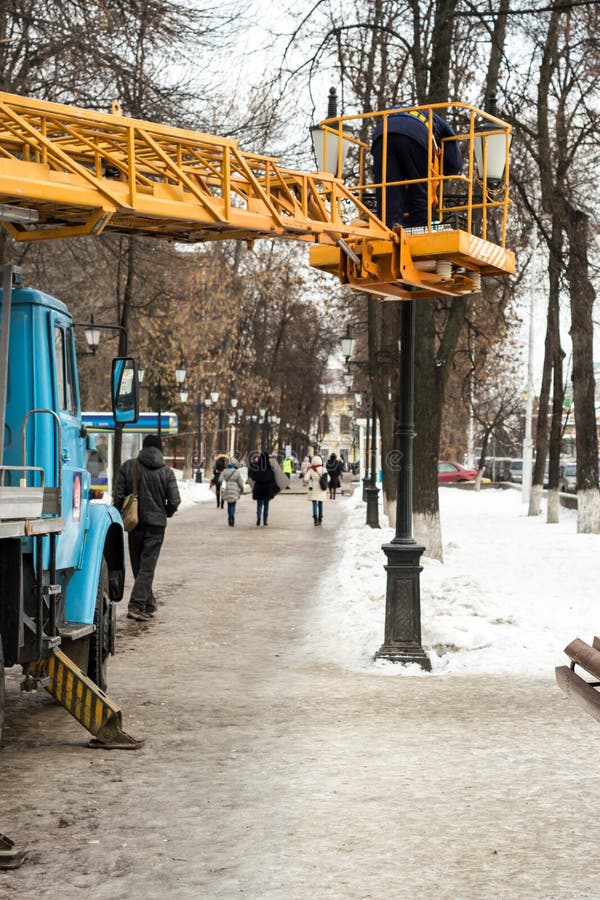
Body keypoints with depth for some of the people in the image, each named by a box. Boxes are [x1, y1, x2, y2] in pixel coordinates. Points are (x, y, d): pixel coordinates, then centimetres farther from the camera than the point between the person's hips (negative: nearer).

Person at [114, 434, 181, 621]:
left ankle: (148, 604, 23)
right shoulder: (166, 472, -4)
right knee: (147, 567, -2)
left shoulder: (128, 466, -1)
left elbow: (118, 497, -3)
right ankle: (136, 605, -14)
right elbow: (174, 501, -7)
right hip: (156, 525, -1)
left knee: (138, 566, 15)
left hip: (134, 523, 2)